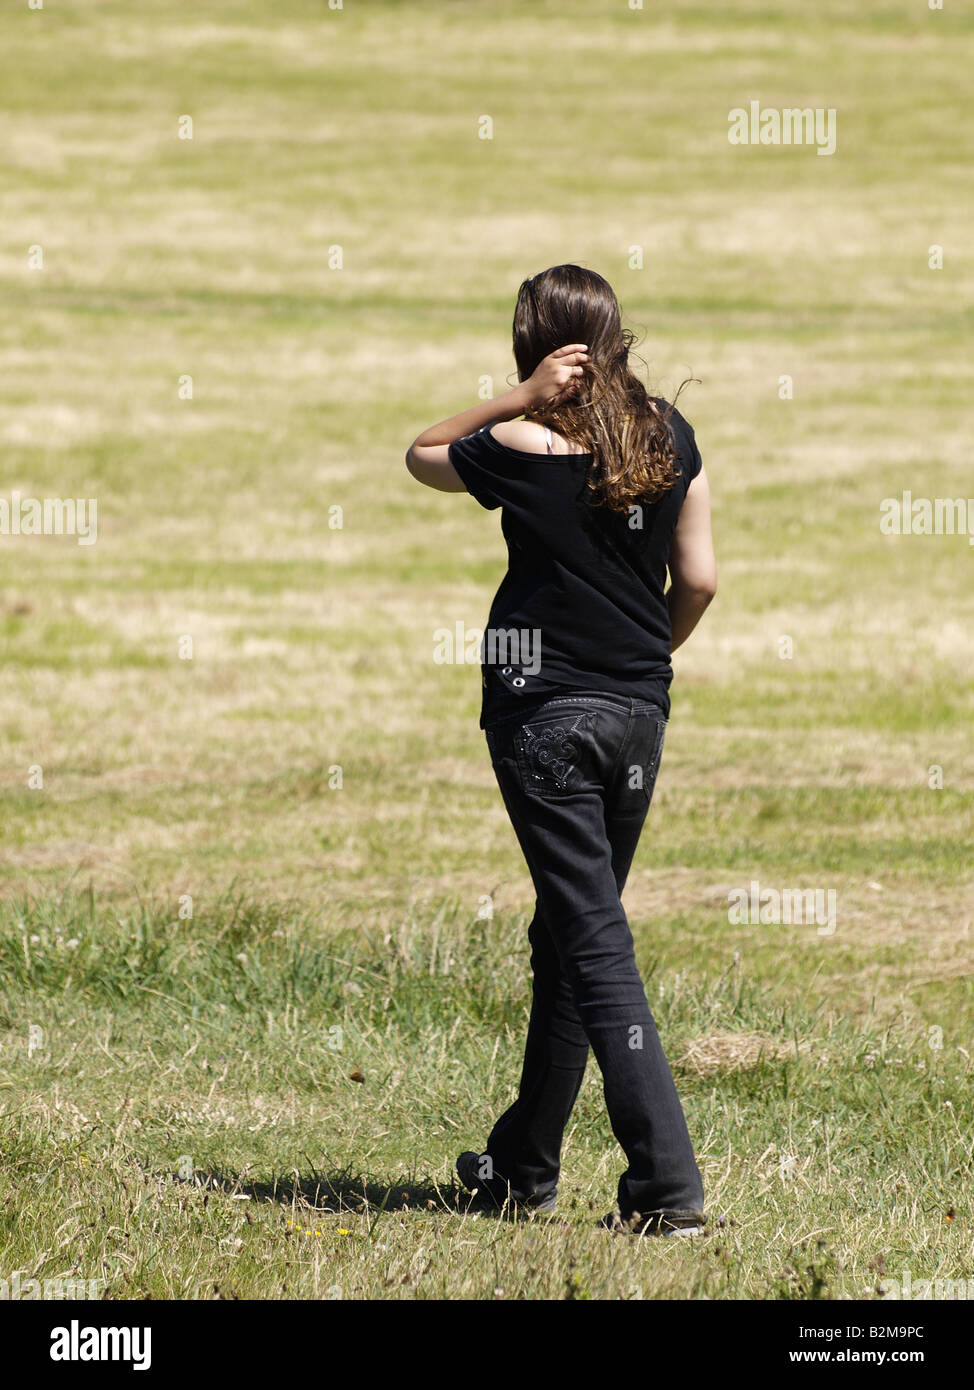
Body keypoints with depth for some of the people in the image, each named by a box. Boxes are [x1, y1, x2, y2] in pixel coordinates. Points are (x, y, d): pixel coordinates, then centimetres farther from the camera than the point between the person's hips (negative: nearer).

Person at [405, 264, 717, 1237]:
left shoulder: (526, 450, -11)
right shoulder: (669, 437, 2)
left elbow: (421, 456, 8)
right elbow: (699, 581, 4)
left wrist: (521, 400, -4)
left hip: (544, 710, -5)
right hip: (637, 711, 6)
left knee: (593, 944, -7)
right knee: (567, 935, 18)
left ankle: (667, 1184, -16)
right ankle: (524, 1166, 29)